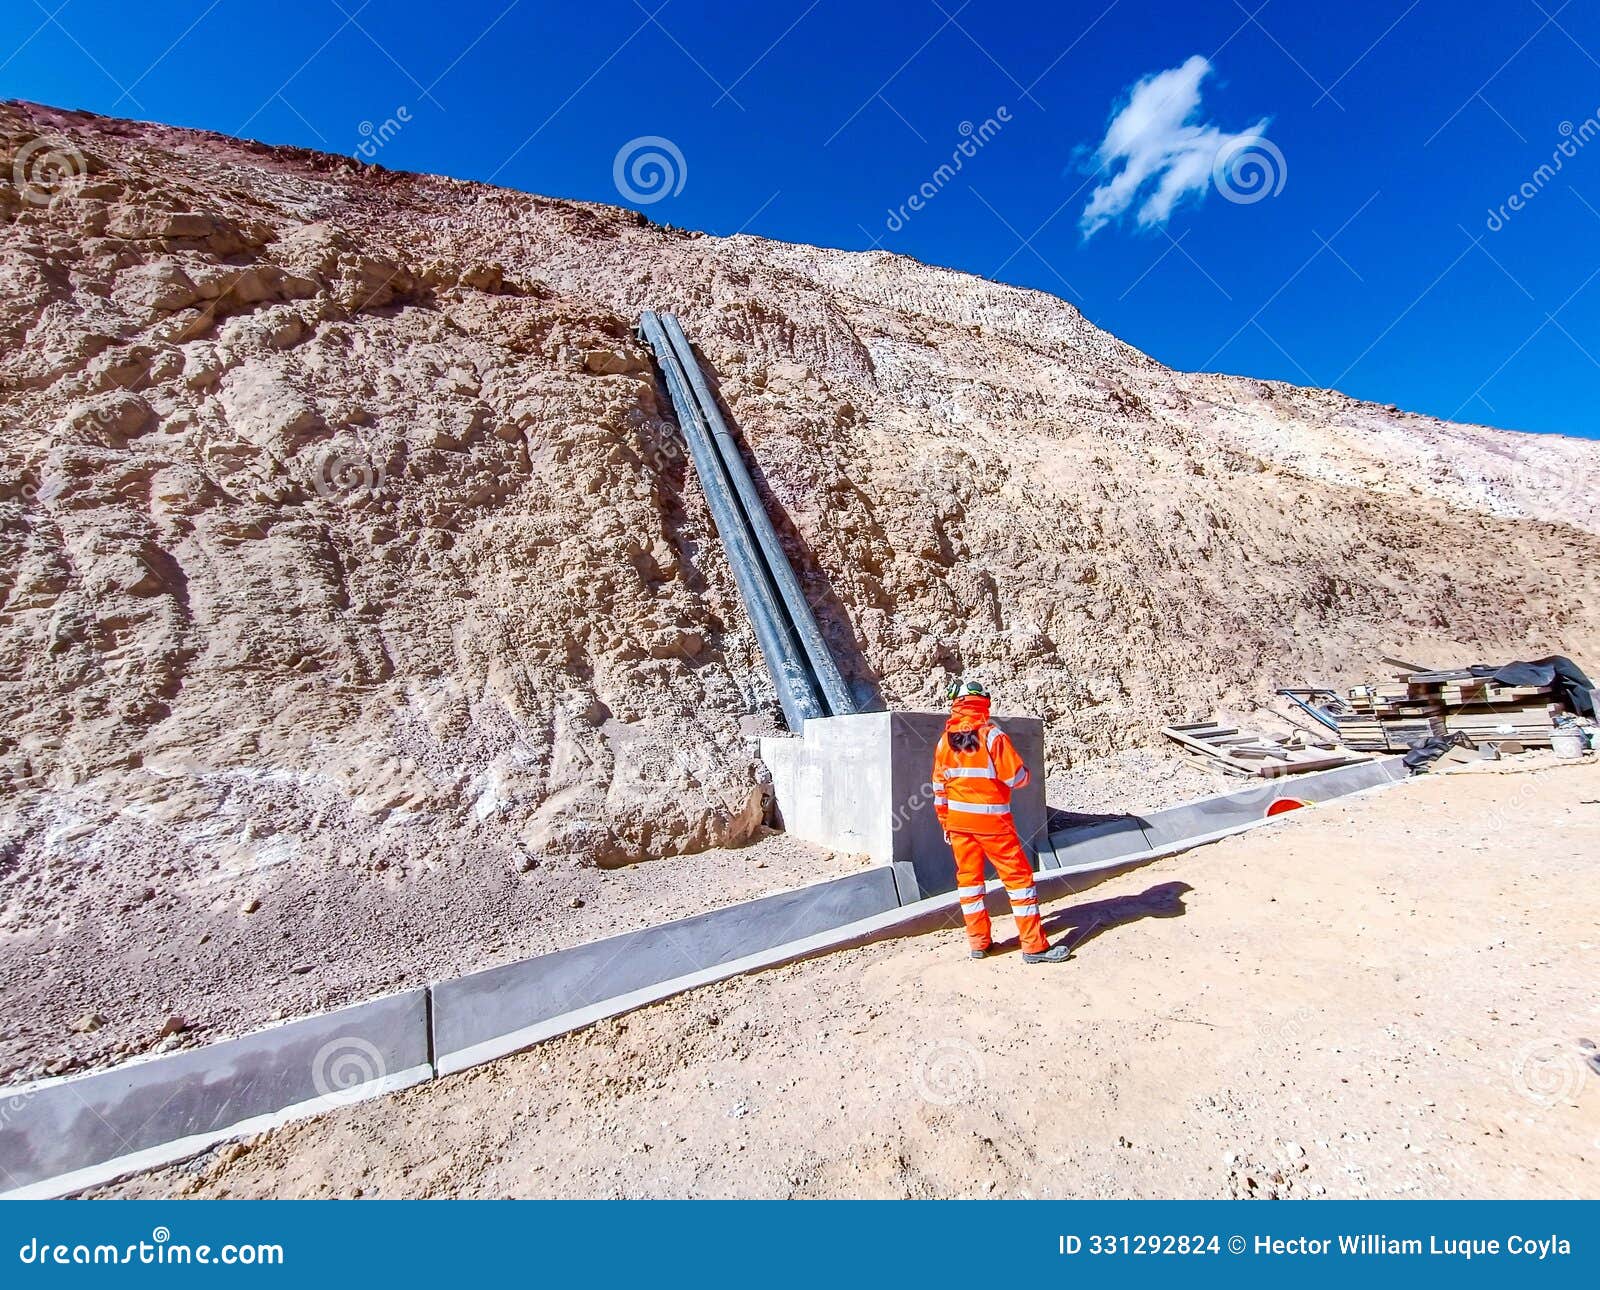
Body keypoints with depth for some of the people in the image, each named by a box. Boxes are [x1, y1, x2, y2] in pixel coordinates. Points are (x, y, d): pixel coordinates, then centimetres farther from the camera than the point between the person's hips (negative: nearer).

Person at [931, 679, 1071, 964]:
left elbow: (939, 786, 6)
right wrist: (1025, 772, 10)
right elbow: (1016, 778, -13)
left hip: (958, 822, 5)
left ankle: (978, 941, 21)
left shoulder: (945, 740, 2)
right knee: (1019, 877, 5)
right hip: (992, 821, -5)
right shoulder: (993, 736, -14)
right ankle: (1034, 946, 11)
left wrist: (945, 822, 16)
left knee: (968, 877, 14)